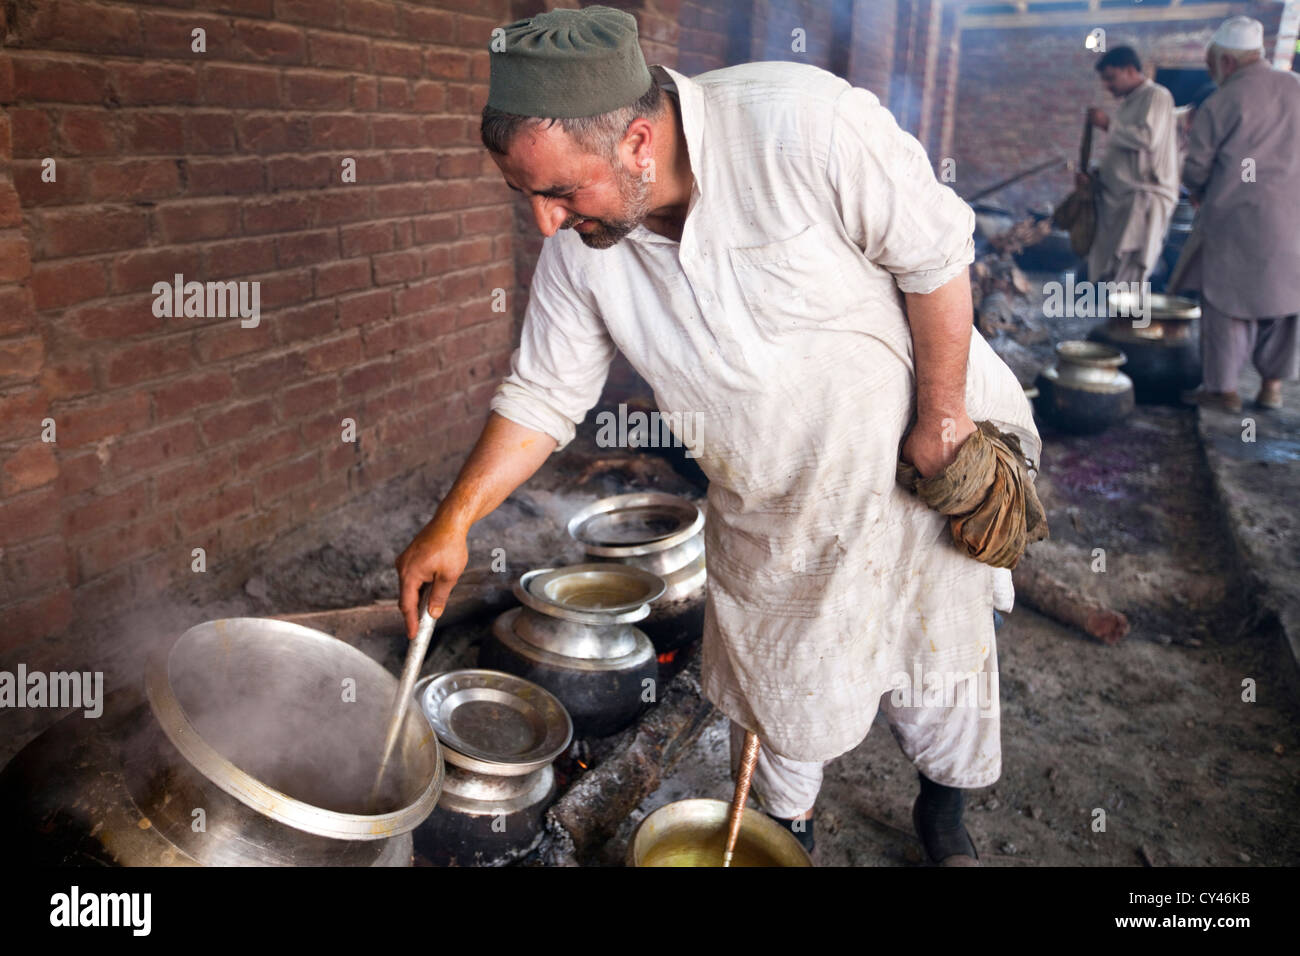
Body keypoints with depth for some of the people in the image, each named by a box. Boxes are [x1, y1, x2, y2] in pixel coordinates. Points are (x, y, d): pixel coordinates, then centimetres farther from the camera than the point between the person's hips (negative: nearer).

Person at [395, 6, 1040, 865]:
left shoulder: (801, 124, -29)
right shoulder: (579, 245, -14)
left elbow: (935, 252, -19)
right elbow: (544, 393, -5)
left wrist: (942, 417, -14)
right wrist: (453, 522, -11)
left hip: (908, 468, -3)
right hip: (763, 516, 3)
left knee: (935, 674, 15)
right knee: (779, 692, 16)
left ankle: (944, 814, 47)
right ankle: (788, 831, 46)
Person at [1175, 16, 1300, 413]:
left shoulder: (1220, 104, -11)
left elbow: (1195, 170, -7)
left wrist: (1203, 195, 12)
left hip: (1234, 218, -5)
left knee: (1225, 303, 5)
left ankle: (1223, 388, 9)